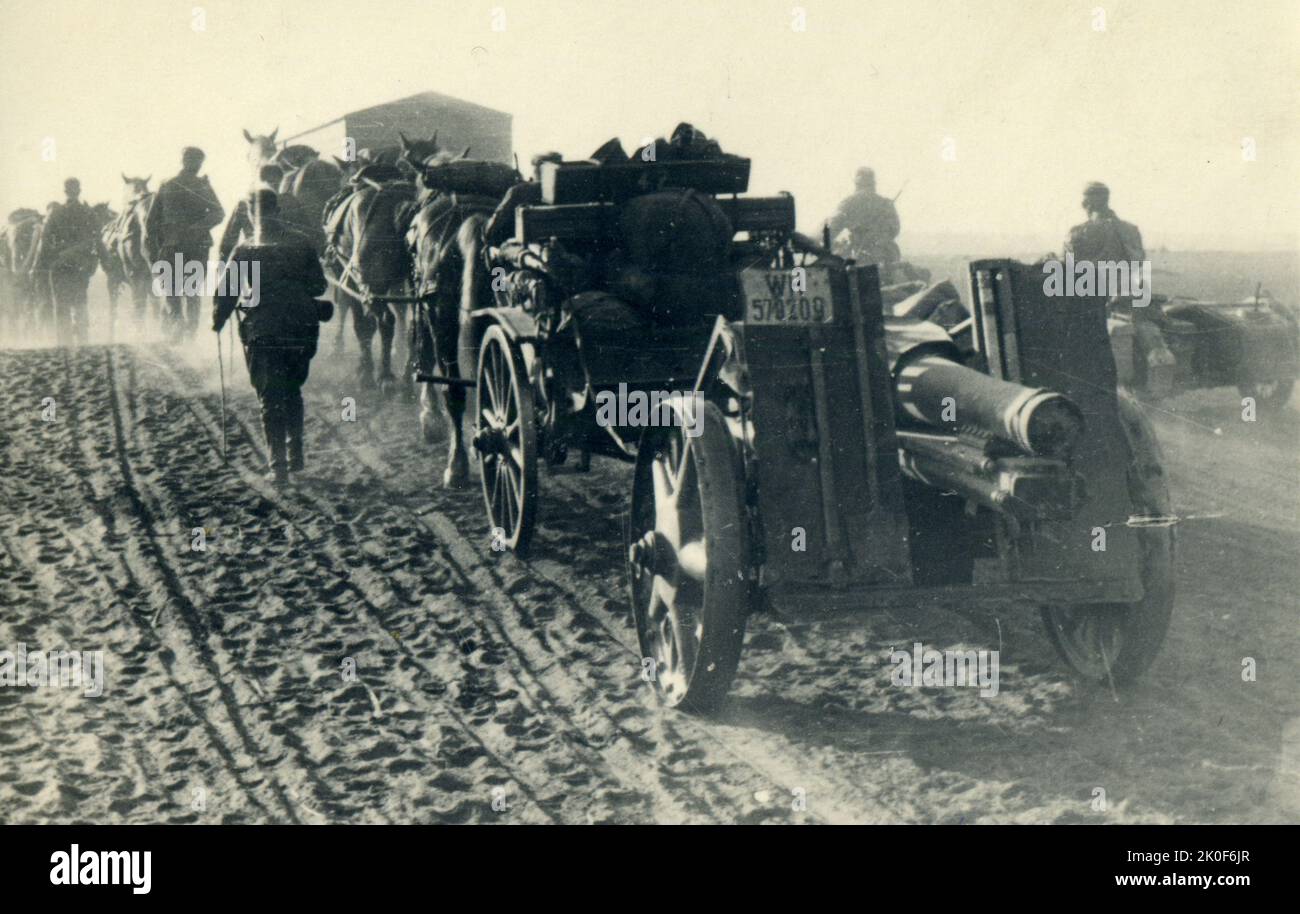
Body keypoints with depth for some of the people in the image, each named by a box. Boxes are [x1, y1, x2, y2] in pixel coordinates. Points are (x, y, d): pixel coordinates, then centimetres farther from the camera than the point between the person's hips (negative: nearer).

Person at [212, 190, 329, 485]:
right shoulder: (301, 247, 2)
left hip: (262, 335, -2)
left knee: (271, 399, 2)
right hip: (301, 331, 3)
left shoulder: (244, 251, -4)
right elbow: (319, 286, 6)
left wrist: (218, 321, 12)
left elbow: (225, 292, -4)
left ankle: (278, 465, -5)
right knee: (292, 393, 21)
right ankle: (295, 455, 22)